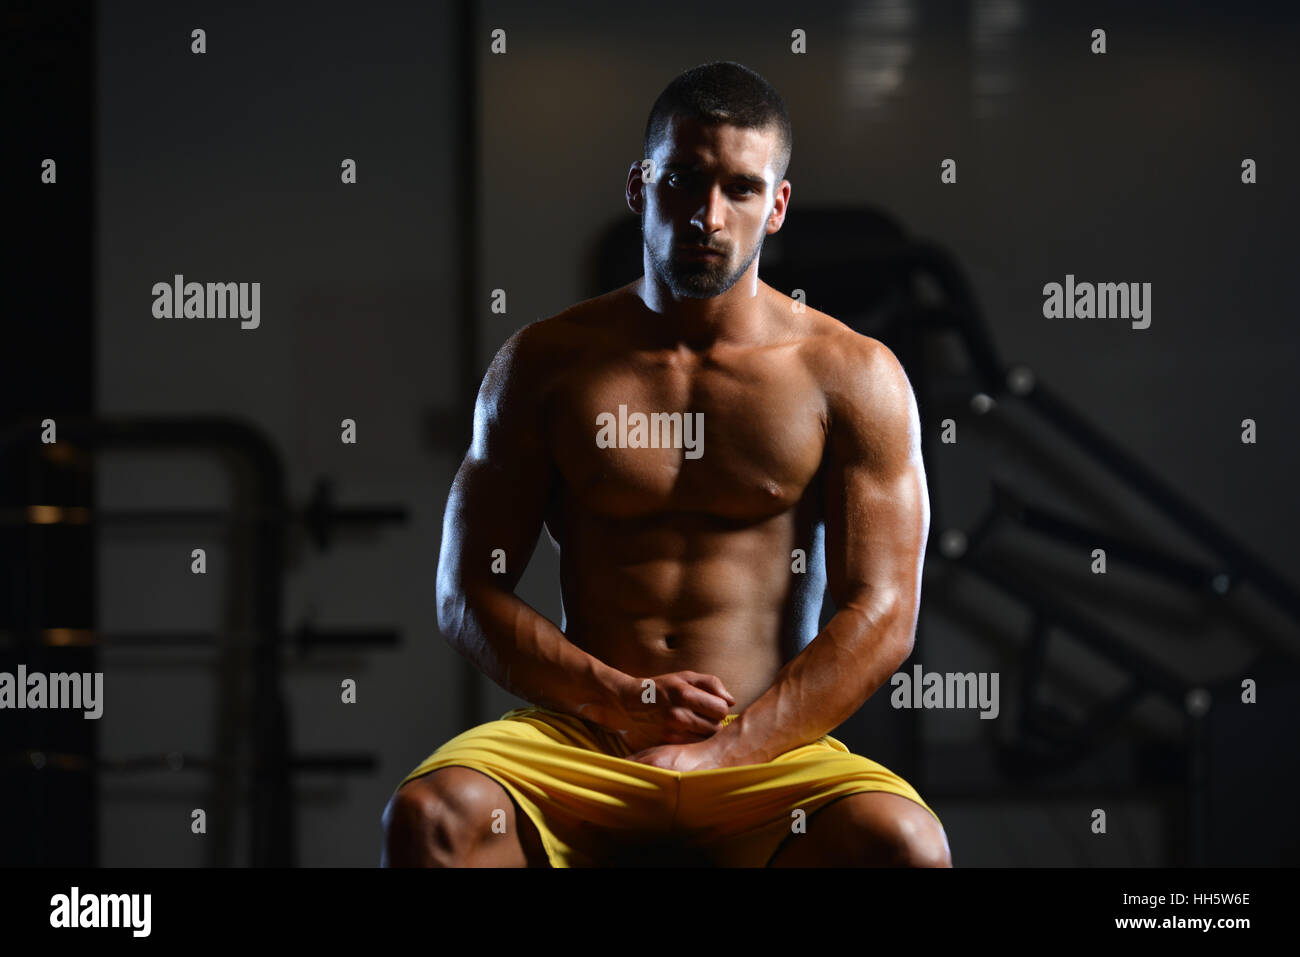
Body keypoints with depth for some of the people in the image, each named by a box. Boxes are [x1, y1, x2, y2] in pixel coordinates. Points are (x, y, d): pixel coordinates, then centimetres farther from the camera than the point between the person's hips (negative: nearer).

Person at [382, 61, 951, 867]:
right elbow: (468, 593, 8)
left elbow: (881, 615, 0)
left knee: (904, 844, -34)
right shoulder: (545, 365, 11)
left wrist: (728, 750, -11)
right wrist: (615, 696, -7)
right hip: (579, 739, 1)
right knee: (428, 816, -32)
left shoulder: (852, 376, 7)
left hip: (772, 748, -1)